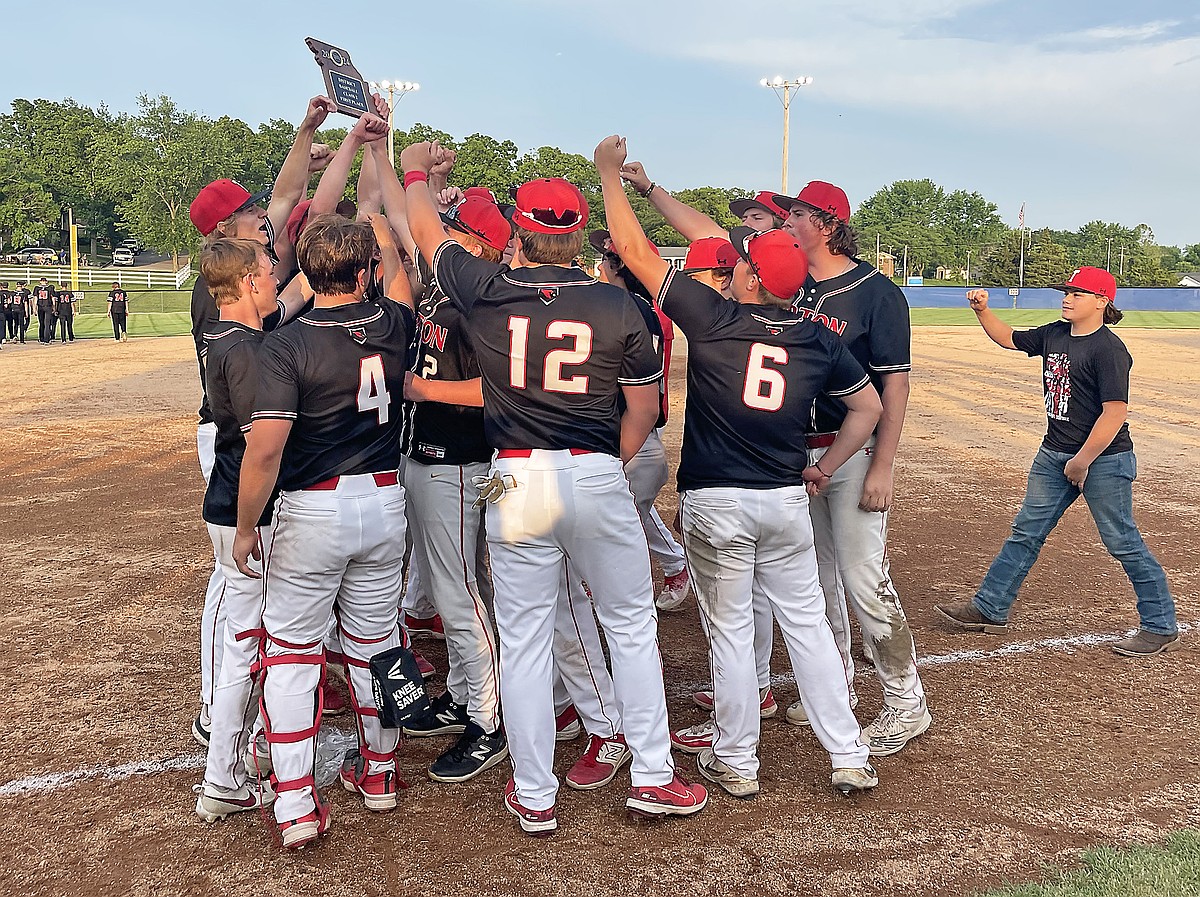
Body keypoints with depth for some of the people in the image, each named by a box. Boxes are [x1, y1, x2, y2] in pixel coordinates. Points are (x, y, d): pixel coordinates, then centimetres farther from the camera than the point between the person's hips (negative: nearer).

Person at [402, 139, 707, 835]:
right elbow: (645, 403, 3)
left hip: (517, 481, 1)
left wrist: (415, 170, 33)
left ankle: (534, 797, 18)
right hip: (596, 476, 0)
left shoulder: (487, 292, -4)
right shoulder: (617, 305, -5)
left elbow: (428, 232, 14)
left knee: (524, 639, 9)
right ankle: (653, 778, 21)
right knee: (632, 625, 14)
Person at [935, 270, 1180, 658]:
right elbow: (1008, 338, 22)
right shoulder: (1054, 335, 8)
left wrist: (1082, 461, -19)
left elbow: (1115, 413, -21)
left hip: (1104, 459, -8)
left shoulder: (1108, 349, -17)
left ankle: (1161, 628, 14)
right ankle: (989, 609, 18)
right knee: (1026, 532, 11)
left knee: (1124, 543, 0)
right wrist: (982, 310, 5)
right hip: (1054, 455, 8)